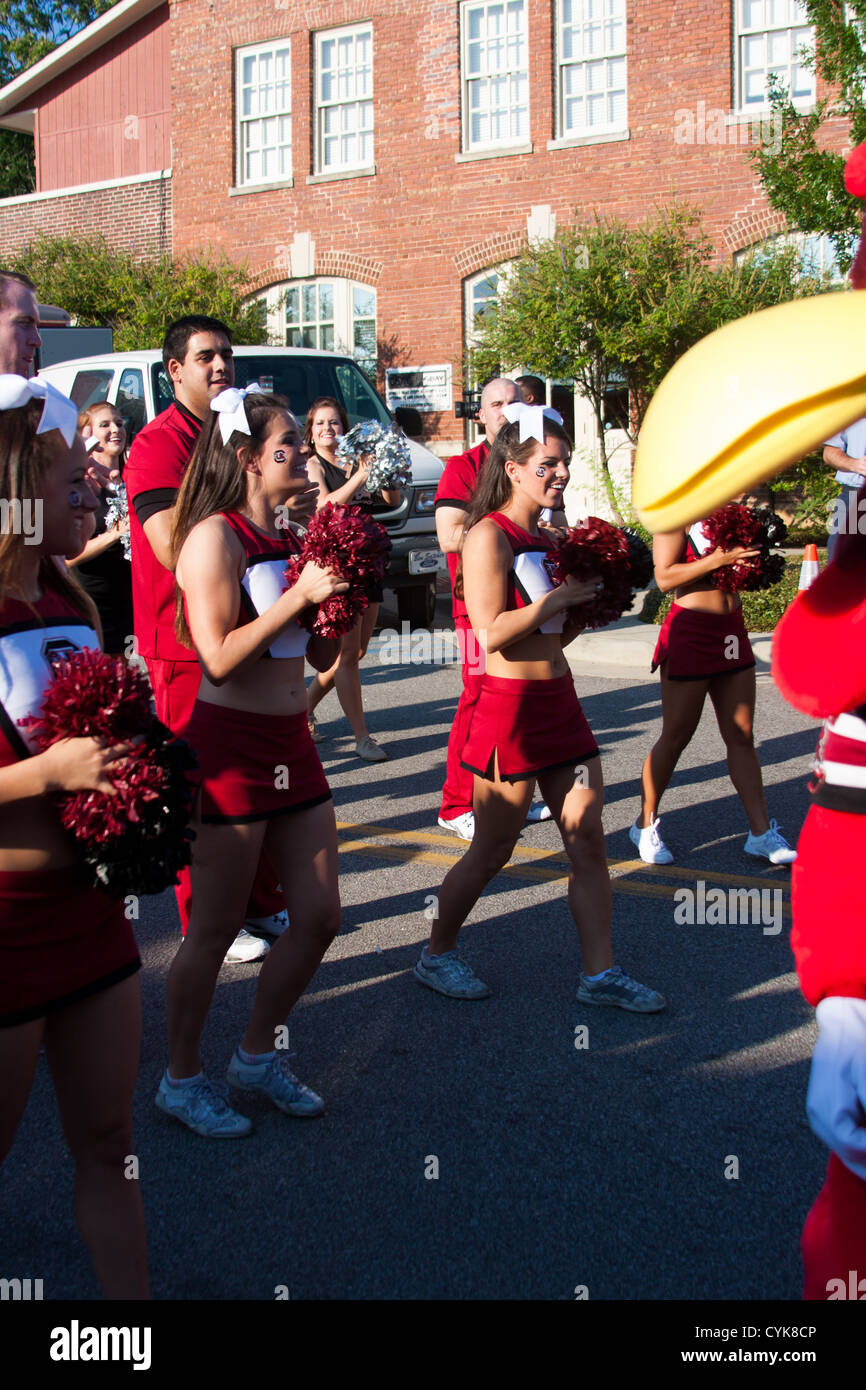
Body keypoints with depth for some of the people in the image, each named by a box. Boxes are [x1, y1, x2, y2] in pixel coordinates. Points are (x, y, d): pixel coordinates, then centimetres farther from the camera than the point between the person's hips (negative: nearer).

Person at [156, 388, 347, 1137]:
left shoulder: (291, 538, 10)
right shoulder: (215, 536, -12)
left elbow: (323, 653, 13)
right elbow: (221, 657, -19)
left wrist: (345, 592, -1)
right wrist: (299, 594, -21)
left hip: (291, 741, 8)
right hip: (229, 745, -8)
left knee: (319, 916, 11)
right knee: (215, 930, 3)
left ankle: (258, 1053, 30)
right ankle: (182, 1079, 23)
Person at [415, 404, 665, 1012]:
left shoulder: (545, 539, 14)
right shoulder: (490, 534, -11)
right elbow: (491, 632, -20)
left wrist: (589, 602, 4)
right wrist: (561, 594, -15)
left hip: (560, 701, 8)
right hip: (510, 707, -8)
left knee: (589, 842, 7)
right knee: (492, 850, 4)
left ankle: (601, 972, 16)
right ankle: (437, 955, 24)